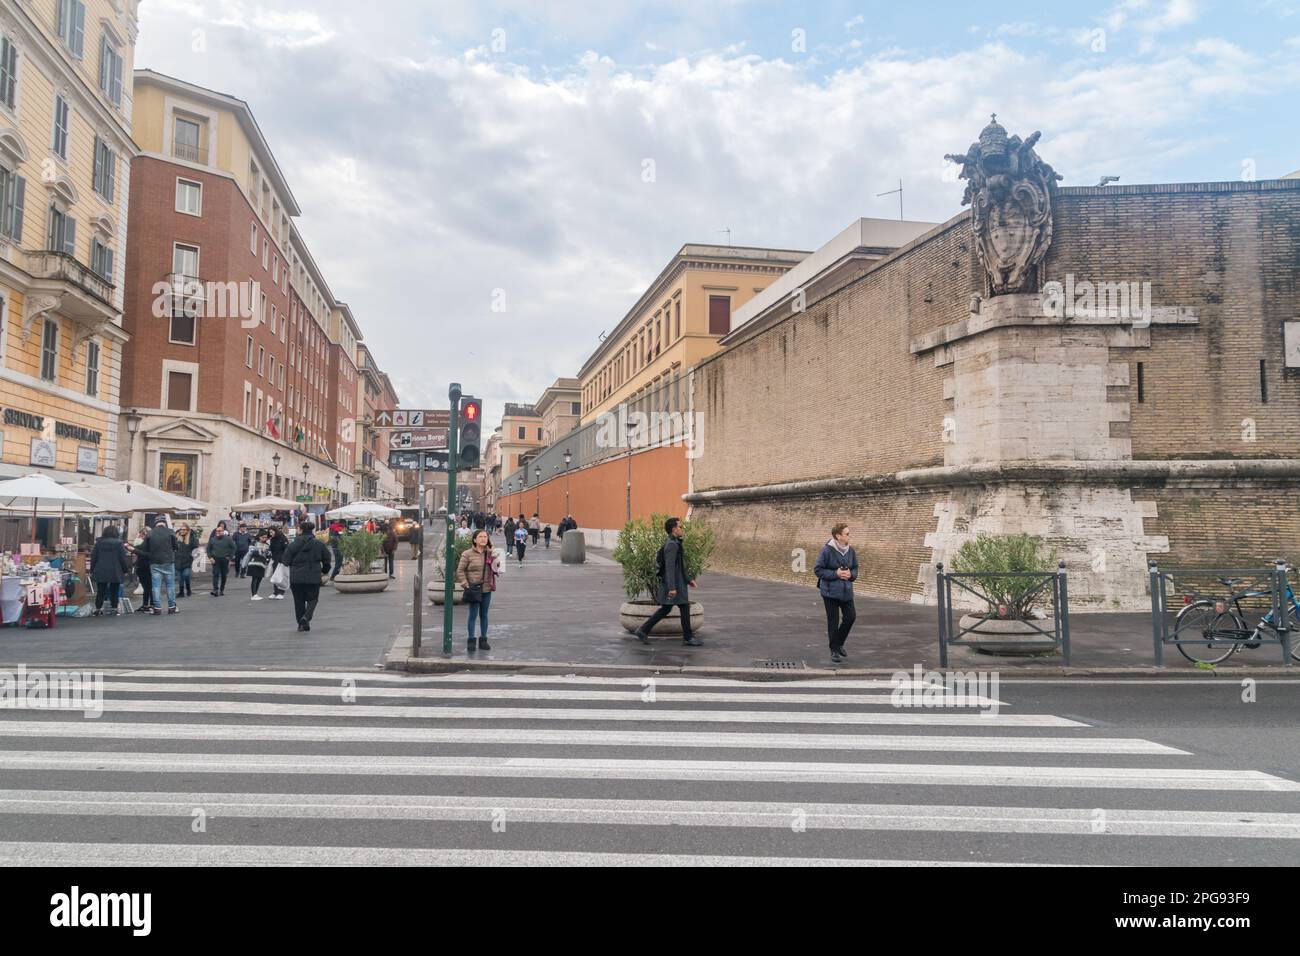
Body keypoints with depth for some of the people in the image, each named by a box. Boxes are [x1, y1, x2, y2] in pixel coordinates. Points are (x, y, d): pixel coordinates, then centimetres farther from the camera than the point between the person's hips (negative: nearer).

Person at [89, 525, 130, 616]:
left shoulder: (99, 542, 2)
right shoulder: (119, 543, -6)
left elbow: (93, 557, 6)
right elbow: (123, 558, -5)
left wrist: (92, 570, 14)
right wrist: (125, 570, 5)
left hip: (101, 572, 2)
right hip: (115, 572, -2)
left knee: (101, 591, 7)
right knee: (114, 591, 8)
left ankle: (98, 609, 6)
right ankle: (114, 608, 10)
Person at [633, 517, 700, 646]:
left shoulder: (673, 543, 15)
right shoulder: (671, 545, -17)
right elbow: (669, 567, -23)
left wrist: (687, 580, 24)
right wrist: (672, 587, -27)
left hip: (676, 583, 10)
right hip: (674, 584, -10)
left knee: (665, 609, 13)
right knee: (685, 607, 0)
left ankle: (643, 630, 12)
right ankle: (688, 638, 9)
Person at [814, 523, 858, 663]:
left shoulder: (851, 550, 0)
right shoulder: (827, 550, -16)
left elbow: (855, 568, 13)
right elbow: (817, 569, -12)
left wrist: (851, 574, -10)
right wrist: (836, 574, -19)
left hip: (846, 591, 5)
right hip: (830, 592, -5)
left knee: (850, 617, 2)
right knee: (833, 621, 2)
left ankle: (839, 643, 27)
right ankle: (834, 650, 17)